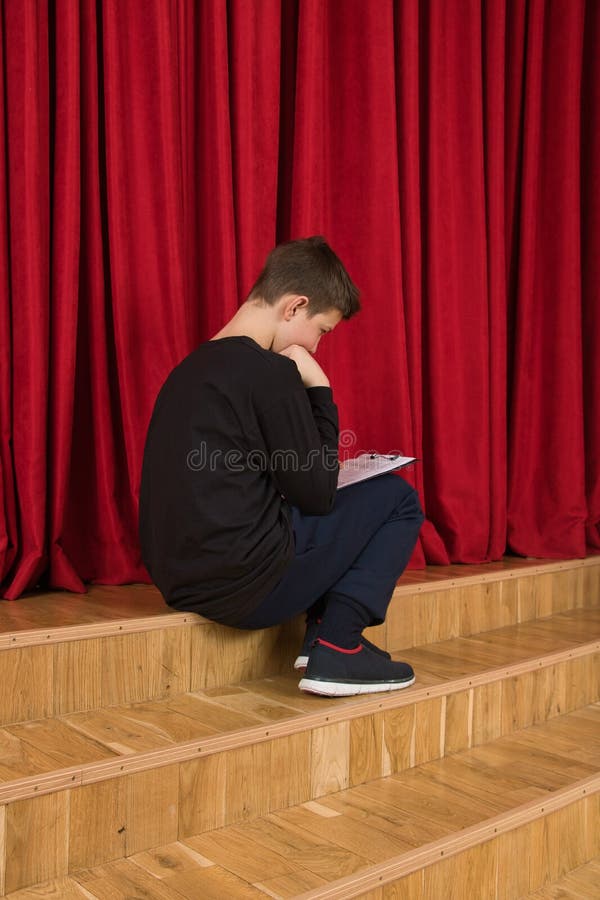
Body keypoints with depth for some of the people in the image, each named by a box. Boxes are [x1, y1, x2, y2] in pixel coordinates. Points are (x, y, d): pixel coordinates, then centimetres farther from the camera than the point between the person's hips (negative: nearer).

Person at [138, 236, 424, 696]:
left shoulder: (193, 367, 13)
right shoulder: (270, 372, -14)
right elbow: (317, 494, -9)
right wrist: (319, 389, -3)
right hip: (244, 587, -9)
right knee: (397, 498, 5)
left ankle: (320, 632, 15)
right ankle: (337, 648, -2)